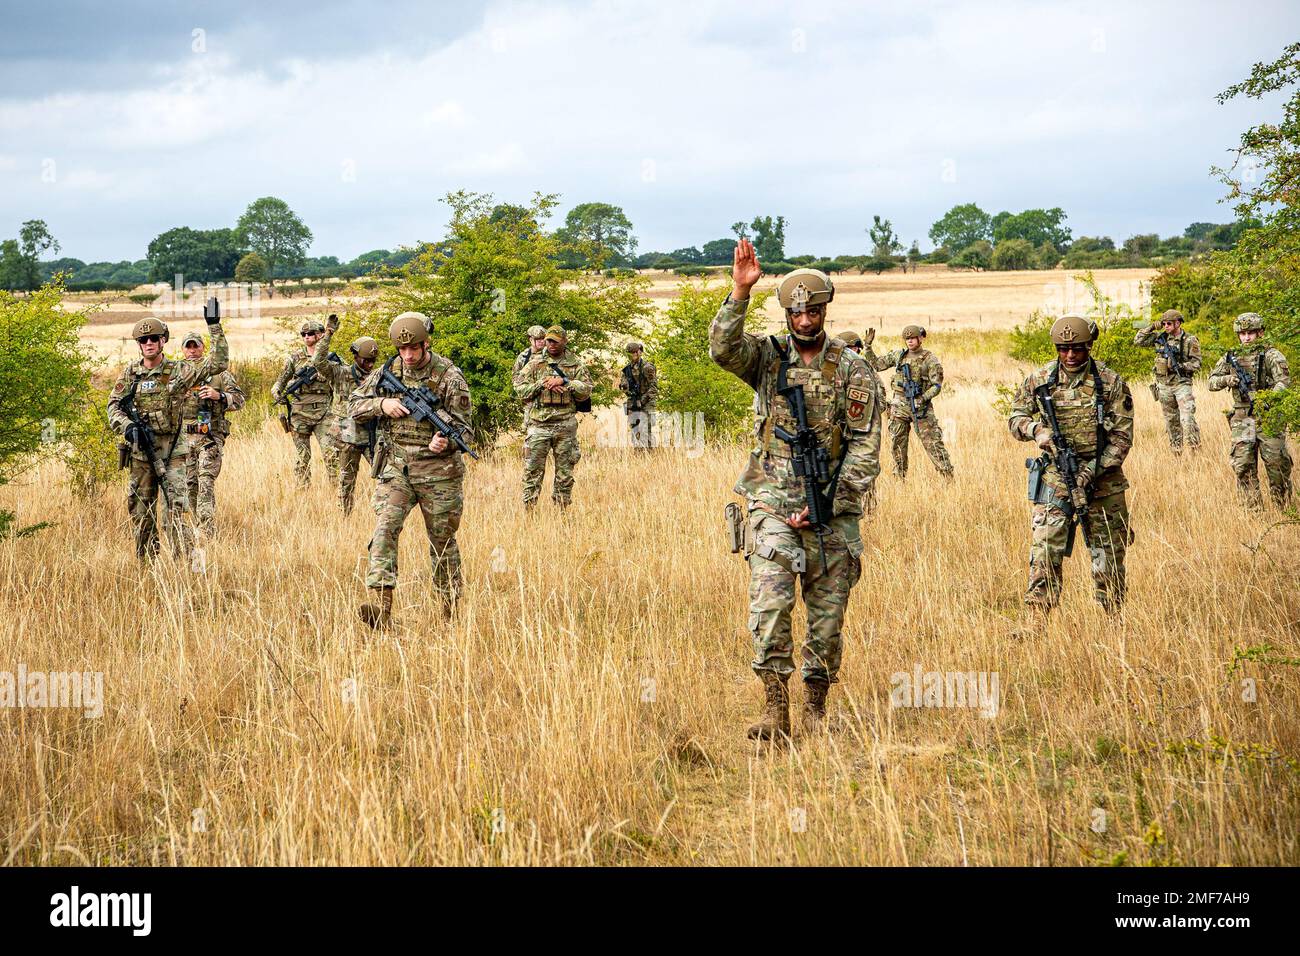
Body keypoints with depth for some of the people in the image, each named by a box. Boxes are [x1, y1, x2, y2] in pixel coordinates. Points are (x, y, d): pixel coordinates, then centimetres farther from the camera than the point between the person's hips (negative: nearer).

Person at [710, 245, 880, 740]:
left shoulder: (851, 369, 1)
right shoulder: (768, 356, 4)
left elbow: (865, 445, -2)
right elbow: (722, 347, -17)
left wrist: (827, 502, -10)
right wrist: (739, 293, -28)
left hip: (832, 509, 1)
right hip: (774, 503, -1)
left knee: (828, 613, 5)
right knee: (769, 600, -16)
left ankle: (816, 708, 19)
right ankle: (774, 707, -11)